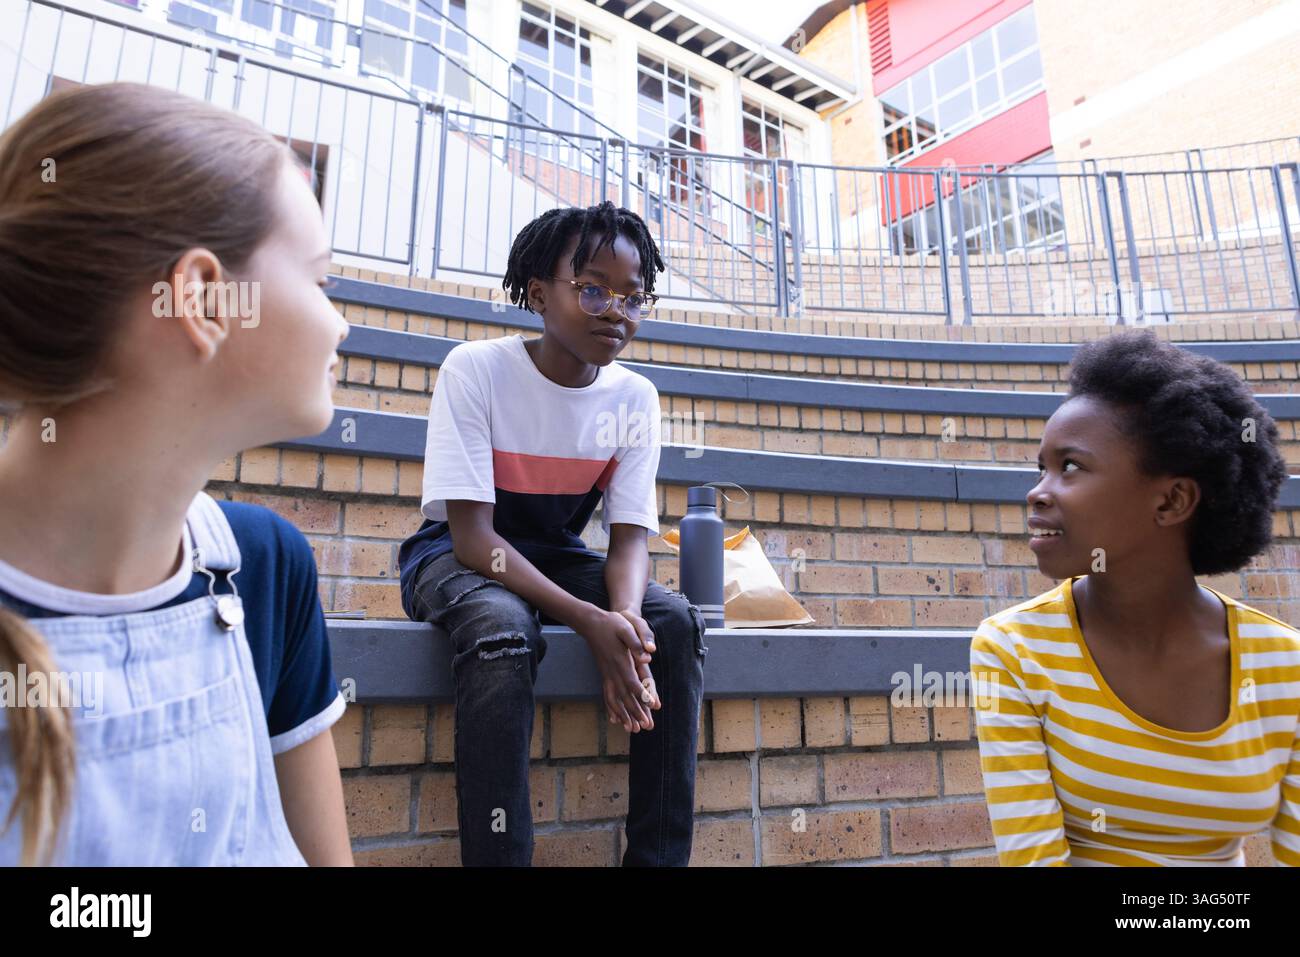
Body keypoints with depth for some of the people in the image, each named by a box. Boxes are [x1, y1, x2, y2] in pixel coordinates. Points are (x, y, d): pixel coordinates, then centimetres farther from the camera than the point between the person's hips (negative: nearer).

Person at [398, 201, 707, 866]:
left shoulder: (635, 398, -7)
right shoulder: (475, 369, -19)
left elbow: (629, 536, -8)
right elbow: (473, 535, -23)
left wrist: (625, 614, -32)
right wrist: (590, 620, -34)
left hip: (557, 558, 4)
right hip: (459, 555, -3)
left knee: (674, 619, -21)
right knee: (503, 629, -37)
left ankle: (658, 855, -11)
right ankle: (497, 854, -22)